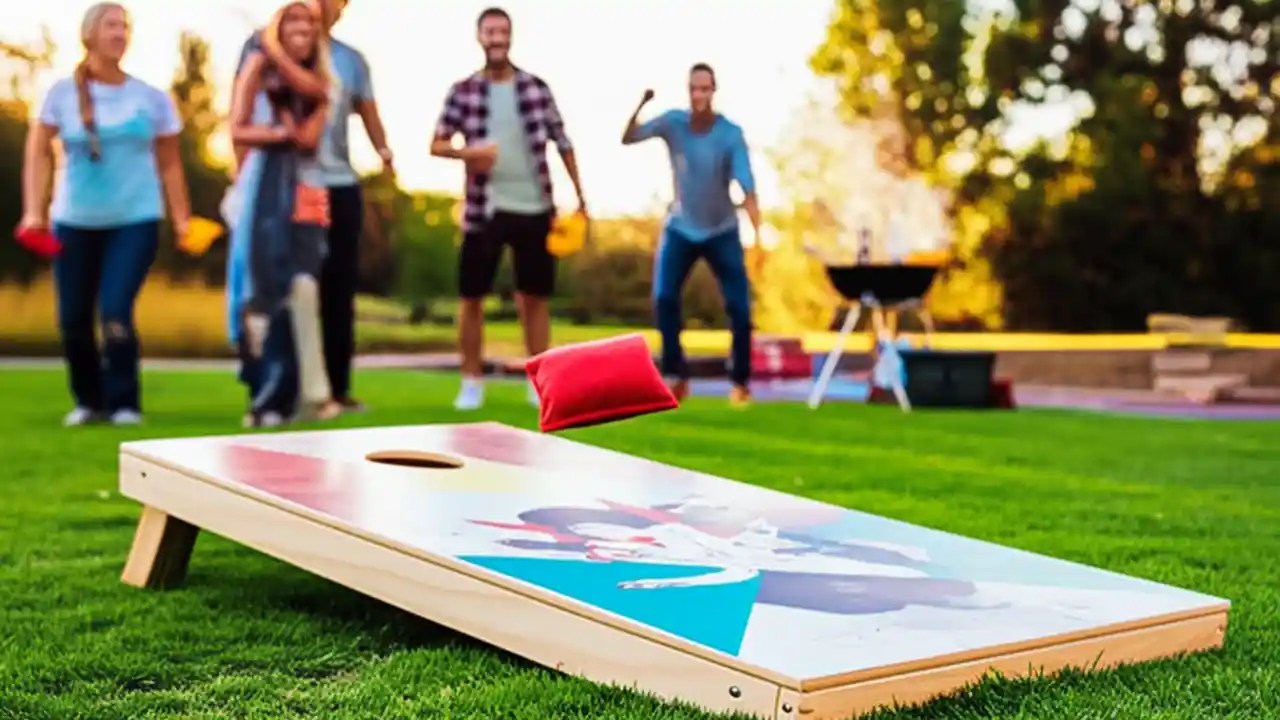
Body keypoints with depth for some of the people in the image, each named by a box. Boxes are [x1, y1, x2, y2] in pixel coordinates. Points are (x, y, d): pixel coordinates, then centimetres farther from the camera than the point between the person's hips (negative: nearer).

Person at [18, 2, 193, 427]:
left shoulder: (152, 98, 3)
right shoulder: (63, 93, 0)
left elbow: (168, 163, 7)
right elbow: (38, 152, 2)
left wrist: (182, 219, 3)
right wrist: (34, 210, -7)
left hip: (135, 220, -1)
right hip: (74, 221, 1)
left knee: (116, 312, -15)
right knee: (73, 318, 5)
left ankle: (125, 403, 0)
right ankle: (89, 400, 25)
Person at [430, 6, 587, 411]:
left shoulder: (536, 88, 4)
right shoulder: (463, 91, 2)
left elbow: (562, 144, 7)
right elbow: (437, 144, 1)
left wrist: (580, 197, 5)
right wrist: (466, 152, -20)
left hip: (534, 208, 1)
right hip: (485, 209, -1)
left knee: (535, 296, 6)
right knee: (472, 296, 2)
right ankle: (472, 382, 12)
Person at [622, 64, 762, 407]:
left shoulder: (731, 133, -17)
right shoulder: (672, 122, -11)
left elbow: (747, 186, -22)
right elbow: (628, 138, -18)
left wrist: (757, 234, -32)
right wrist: (640, 105, -36)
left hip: (722, 230, -1)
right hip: (680, 227, 2)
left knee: (739, 306, -8)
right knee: (664, 299, -9)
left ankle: (741, 381, 7)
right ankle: (675, 376, 4)